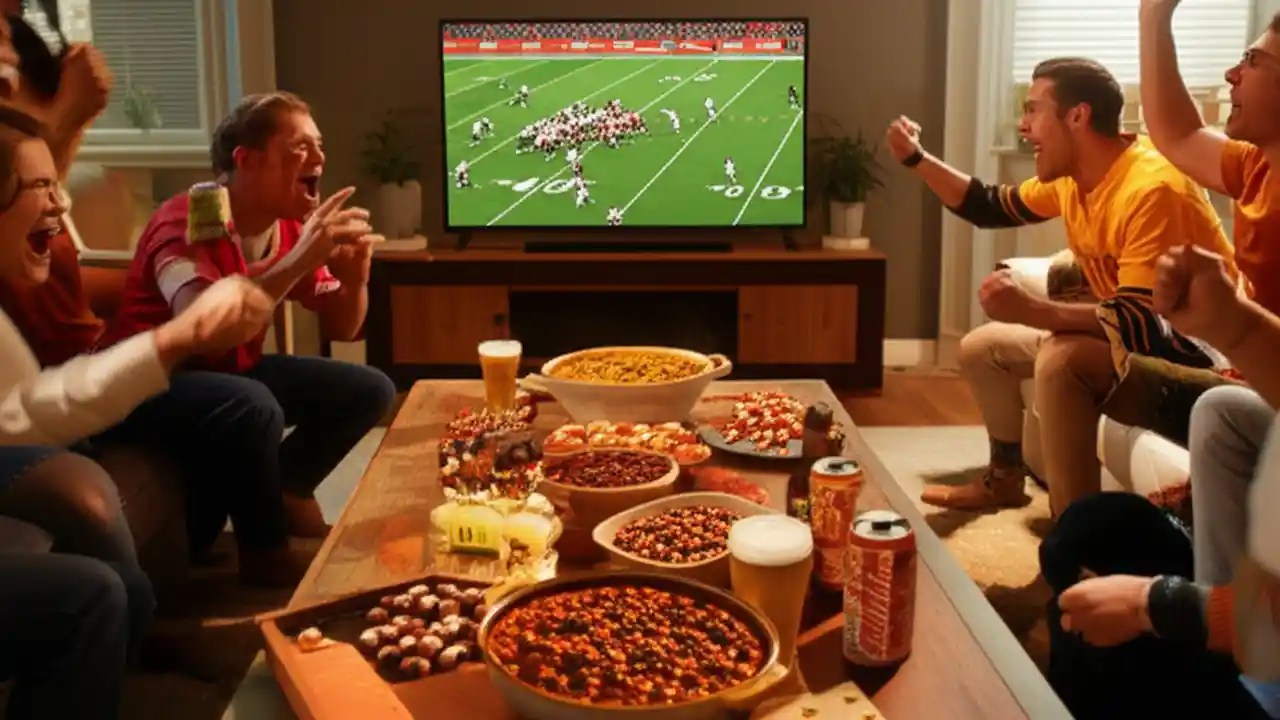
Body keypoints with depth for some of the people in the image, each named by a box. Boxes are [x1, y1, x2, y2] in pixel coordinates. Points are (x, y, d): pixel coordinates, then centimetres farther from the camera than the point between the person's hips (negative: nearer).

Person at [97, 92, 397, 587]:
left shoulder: (292, 227, -1)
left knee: (369, 389, 0)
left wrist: (354, 279, -18)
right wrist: (298, 261, -41)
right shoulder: (187, 221, -23)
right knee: (254, 407, -37)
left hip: (231, 368, 8)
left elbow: (342, 329, 4)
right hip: (147, 380, -8)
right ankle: (265, 551, -13)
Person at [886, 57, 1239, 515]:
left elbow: (1144, 325, -35)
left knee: (1062, 359, -38)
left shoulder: (1151, 189, -28)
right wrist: (916, 158, 9)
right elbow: (990, 208, 17)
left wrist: (1031, 310, -46)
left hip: (1197, 369, -10)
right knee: (980, 348, 15)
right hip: (1130, 344, 10)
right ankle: (1004, 478, 32)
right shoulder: (1070, 177, 0)